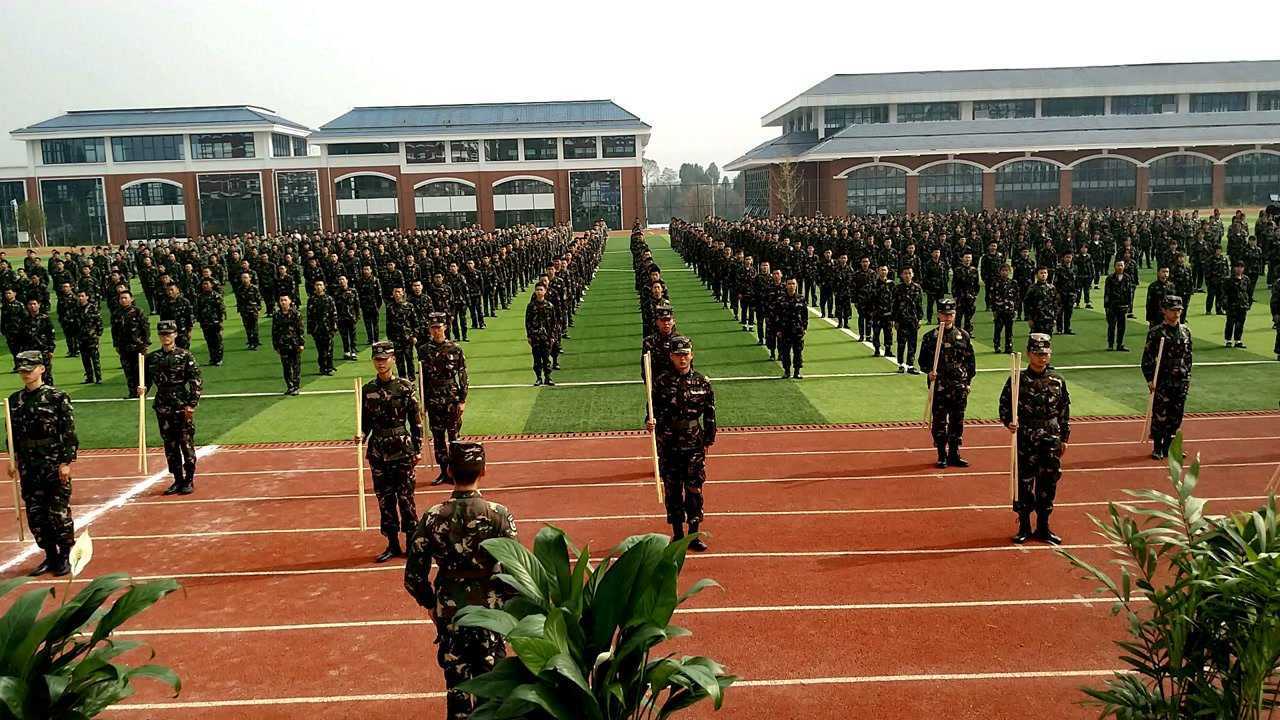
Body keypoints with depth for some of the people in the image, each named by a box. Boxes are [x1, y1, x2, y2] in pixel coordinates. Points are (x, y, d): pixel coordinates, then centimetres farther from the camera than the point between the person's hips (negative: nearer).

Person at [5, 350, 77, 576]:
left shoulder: (57, 397, -7)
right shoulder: (14, 400, 9)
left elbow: (69, 433, -8)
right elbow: (13, 433, 16)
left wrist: (67, 462, -12)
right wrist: (12, 459, 8)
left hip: (55, 466, -5)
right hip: (28, 467, 5)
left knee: (59, 513, -1)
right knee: (35, 514, 9)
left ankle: (65, 557, 13)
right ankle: (50, 557, 21)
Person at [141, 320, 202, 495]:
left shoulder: (185, 355, -4)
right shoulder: (151, 358, 8)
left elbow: (197, 382, -5)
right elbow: (146, 380, 14)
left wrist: (191, 404, -10)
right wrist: (142, 388, -9)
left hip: (183, 407, -4)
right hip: (163, 408, 4)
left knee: (186, 444, 0)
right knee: (170, 445, 9)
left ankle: (189, 481, 10)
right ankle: (177, 480, 18)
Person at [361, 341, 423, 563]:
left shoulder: (405, 387, -5)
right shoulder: (367, 390, 5)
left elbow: (416, 421, -2)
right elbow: (365, 422, 12)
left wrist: (417, 449, -2)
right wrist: (362, 435, -9)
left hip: (402, 450, -4)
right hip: (378, 452, 4)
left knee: (406, 498, 1)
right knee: (384, 499, 9)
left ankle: (411, 543, 14)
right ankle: (393, 544, 19)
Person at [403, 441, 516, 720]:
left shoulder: (432, 517, -12)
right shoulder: (499, 515, -16)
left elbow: (414, 578, -7)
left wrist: (430, 603, 11)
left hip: (449, 612, 1)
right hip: (490, 611, -1)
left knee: (457, 682, 16)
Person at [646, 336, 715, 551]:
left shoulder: (702, 382, 1)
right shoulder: (662, 382, -1)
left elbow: (710, 414, 7)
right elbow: (654, 410, 4)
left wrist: (708, 441, 6)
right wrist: (650, 422, -17)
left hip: (694, 445, 0)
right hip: (668, 446, 0)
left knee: (694, 490, 2)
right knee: (672, 490, 7)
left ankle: (694, 536, 13)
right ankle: (677, 535, 18)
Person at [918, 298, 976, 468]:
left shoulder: (964, 336, 5)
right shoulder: (930, 337, 0)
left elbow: (971, 361, 10)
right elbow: (922, 360, 4)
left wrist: (968, 382, 6)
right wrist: (929, 371, -14)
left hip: (959, 387, 2)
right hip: (939, 386, -2)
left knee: (957, 421, 7)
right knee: (939, 421, 2)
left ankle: (954, 454, 17)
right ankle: (942, 455, 12)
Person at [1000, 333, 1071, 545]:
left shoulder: (1058, 381, 5)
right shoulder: (1018, 380, -5)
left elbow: (1064, 411, 12)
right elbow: (1004, 405, -1)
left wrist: (1064, 438, 13)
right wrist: (1009, 422, -20)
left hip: (1050, 440, 3)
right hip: (1025, 439, -3)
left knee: (1048, 483, 7)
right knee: (1023, 482, 2)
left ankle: (1043, 527, 21)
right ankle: (1024, 527, 15)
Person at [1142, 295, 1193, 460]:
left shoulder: (1186, 331, 8)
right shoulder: (1156, 332, -8)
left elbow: (1188, 357, 16)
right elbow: (1147, 358, -8)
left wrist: (1188, 378, 12)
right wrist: (1150, 380, -12)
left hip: (1181, 383, 5)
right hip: (1162, 382, -5)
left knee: (1176, 417, 9)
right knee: (1160, 416, -1)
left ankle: (1168, 447, 21)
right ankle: (1157, 449, 10)